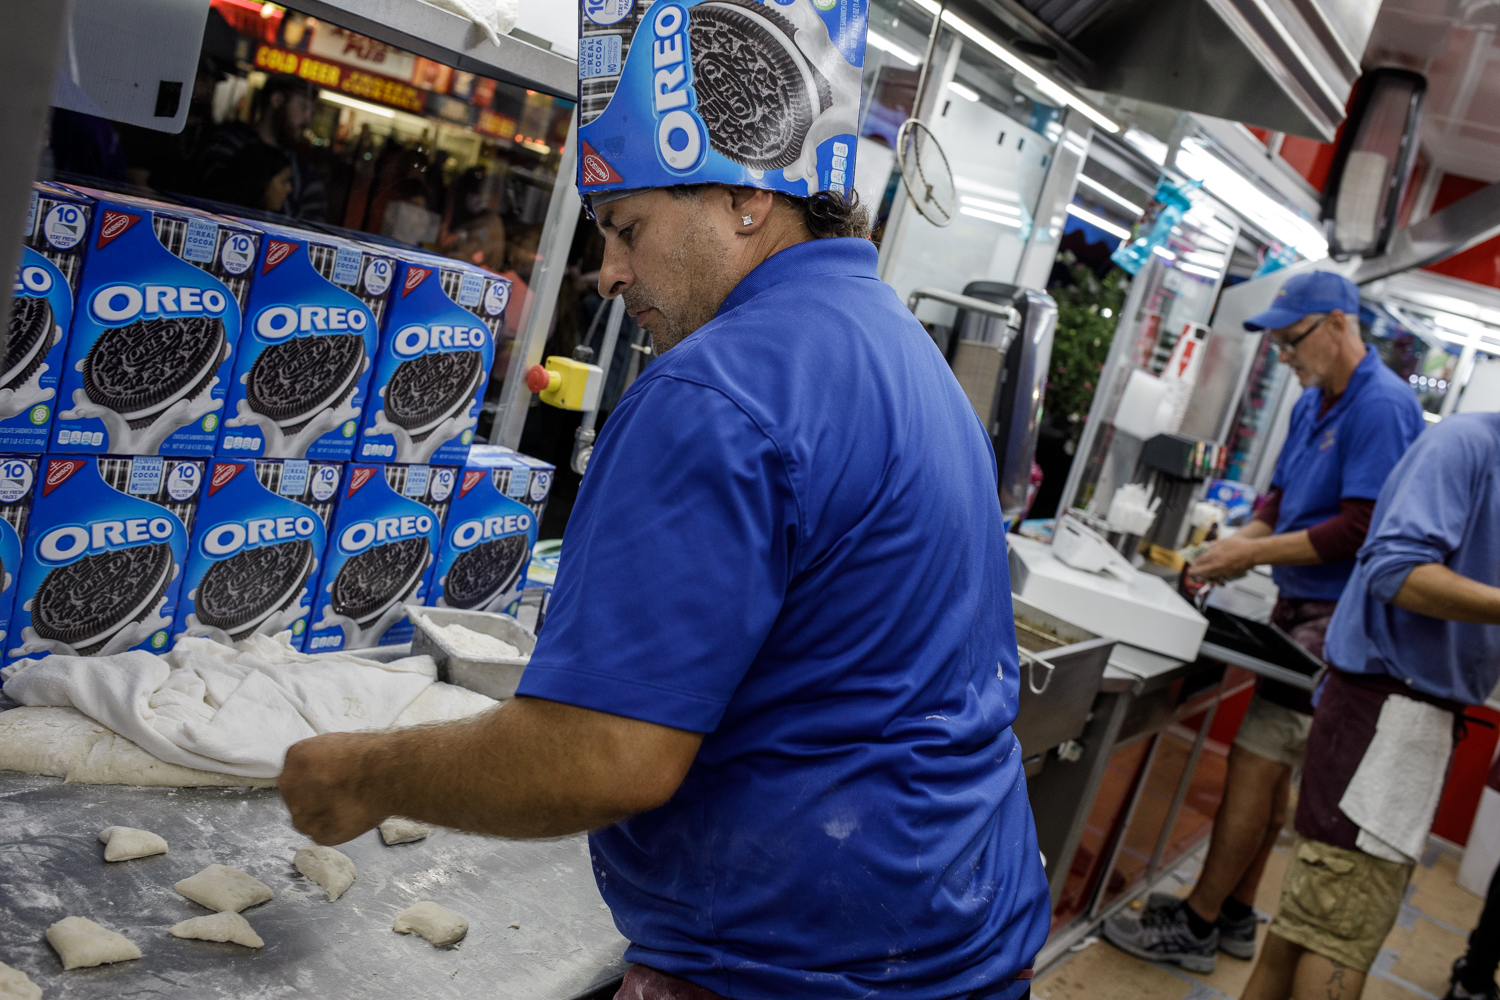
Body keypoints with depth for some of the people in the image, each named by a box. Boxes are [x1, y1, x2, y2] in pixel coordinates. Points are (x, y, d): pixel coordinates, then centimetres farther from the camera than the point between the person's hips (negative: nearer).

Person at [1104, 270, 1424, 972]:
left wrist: (1252, 553, -17)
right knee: (1270, 763, 14)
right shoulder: (1312, 403, 12)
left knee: (1257, 761, -6)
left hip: (1334, 618, -9)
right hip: (1296, 606, 9)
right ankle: (1235, 917, 24)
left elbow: (1360, 530, -21)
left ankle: (1195, 928, 3)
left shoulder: (1382, 406, -17)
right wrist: (1234, 546, -1)